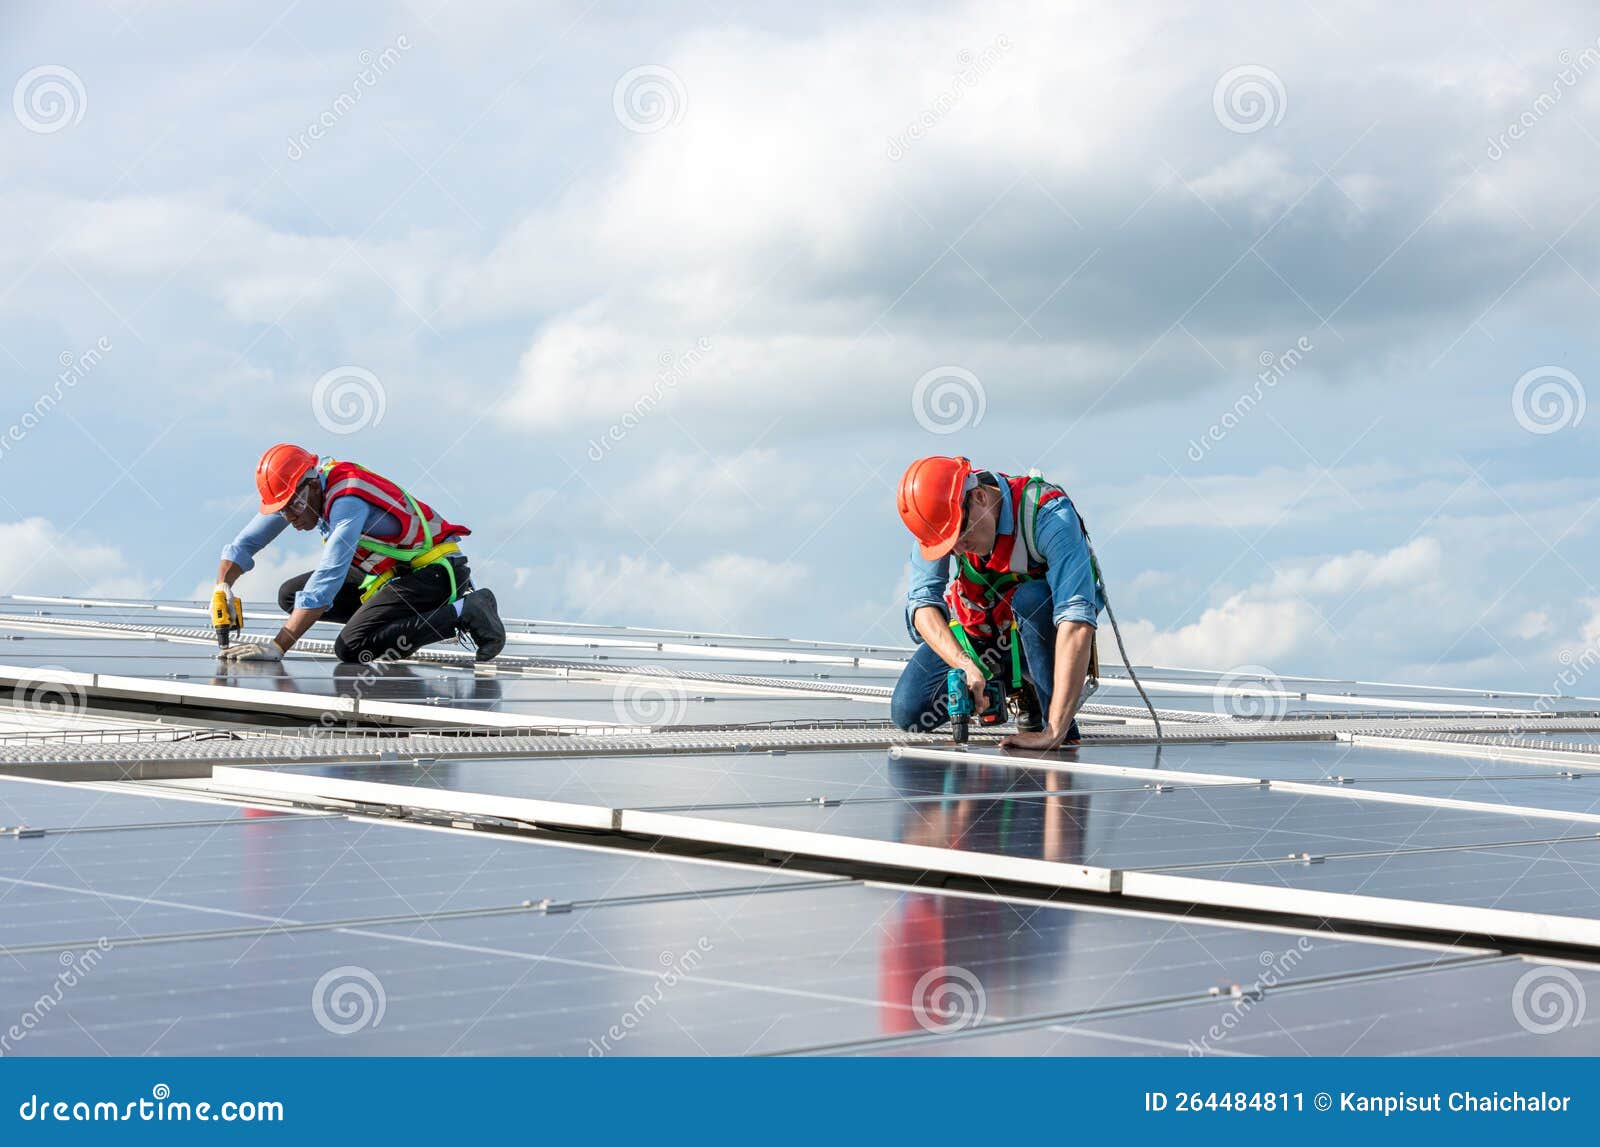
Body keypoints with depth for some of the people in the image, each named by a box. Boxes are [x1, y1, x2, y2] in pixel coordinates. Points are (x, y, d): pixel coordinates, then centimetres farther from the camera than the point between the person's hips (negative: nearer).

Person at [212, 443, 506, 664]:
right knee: (290, 595, 4)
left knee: (350, 647, -26)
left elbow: (327, 580, -37)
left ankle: (465, 612, -16)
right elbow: (244, 544, 4)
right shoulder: (294, 489, -4)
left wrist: (277, 647, -40)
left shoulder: (347, 499, -30)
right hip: (391, 572, 10)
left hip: (437, 569, -10)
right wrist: (223, 586, -17)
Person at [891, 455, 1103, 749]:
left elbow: (1078, 621, -41)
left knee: (1032, 598, -36)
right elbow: (922, 602, -22)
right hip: (976, 631, 4)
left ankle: (1063, 728, -24)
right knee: (908, 713, -13)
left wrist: (1055, 730, -47)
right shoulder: (942, 515, -20)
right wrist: (965, 665, -41)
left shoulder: (1050, 516, -33)